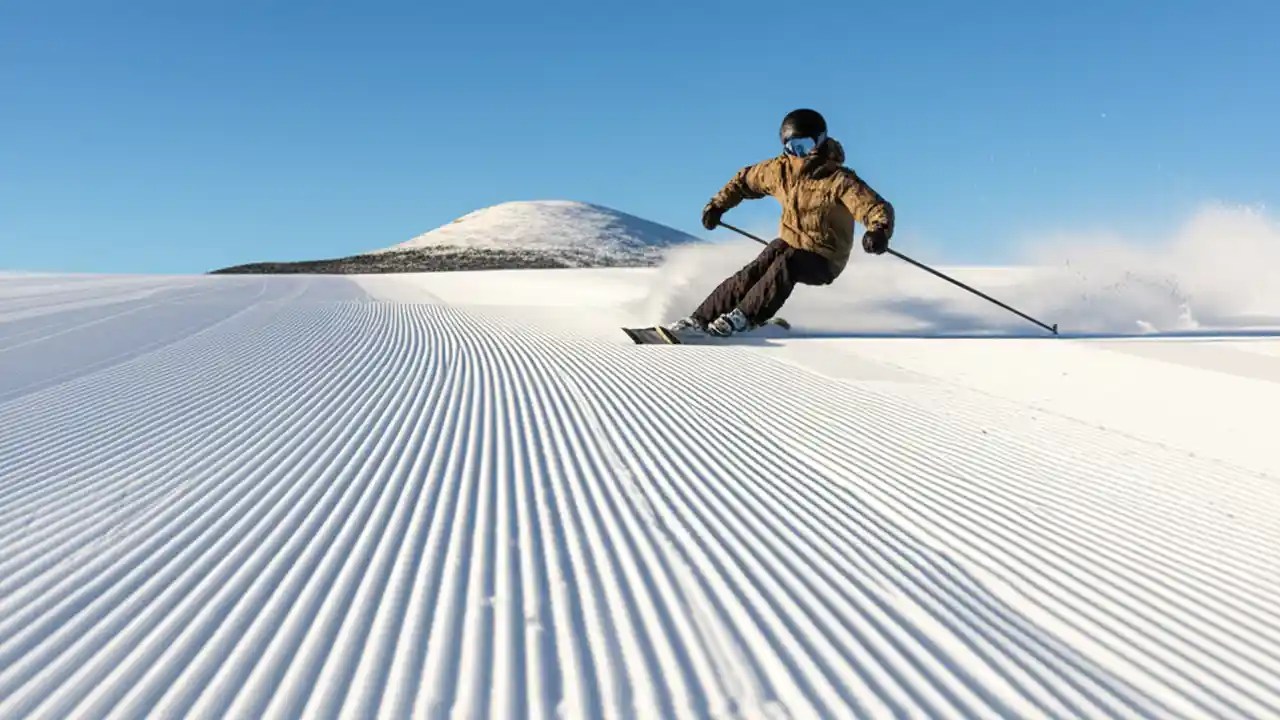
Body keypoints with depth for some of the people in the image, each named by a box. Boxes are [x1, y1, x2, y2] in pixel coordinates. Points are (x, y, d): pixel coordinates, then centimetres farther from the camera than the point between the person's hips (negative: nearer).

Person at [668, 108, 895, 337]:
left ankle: (743, 317, -33)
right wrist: (718, 205, 6)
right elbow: (745, 179, 14)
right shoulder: (780, 169, -5)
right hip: (788, 243, 4)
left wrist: (879, 232, -49)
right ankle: (699, 320, -22)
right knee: (751, 274, -21)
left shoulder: (839, 180, -21)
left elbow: (878, 208, -28)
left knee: (786, 265, -35)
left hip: (824, 260, -4)